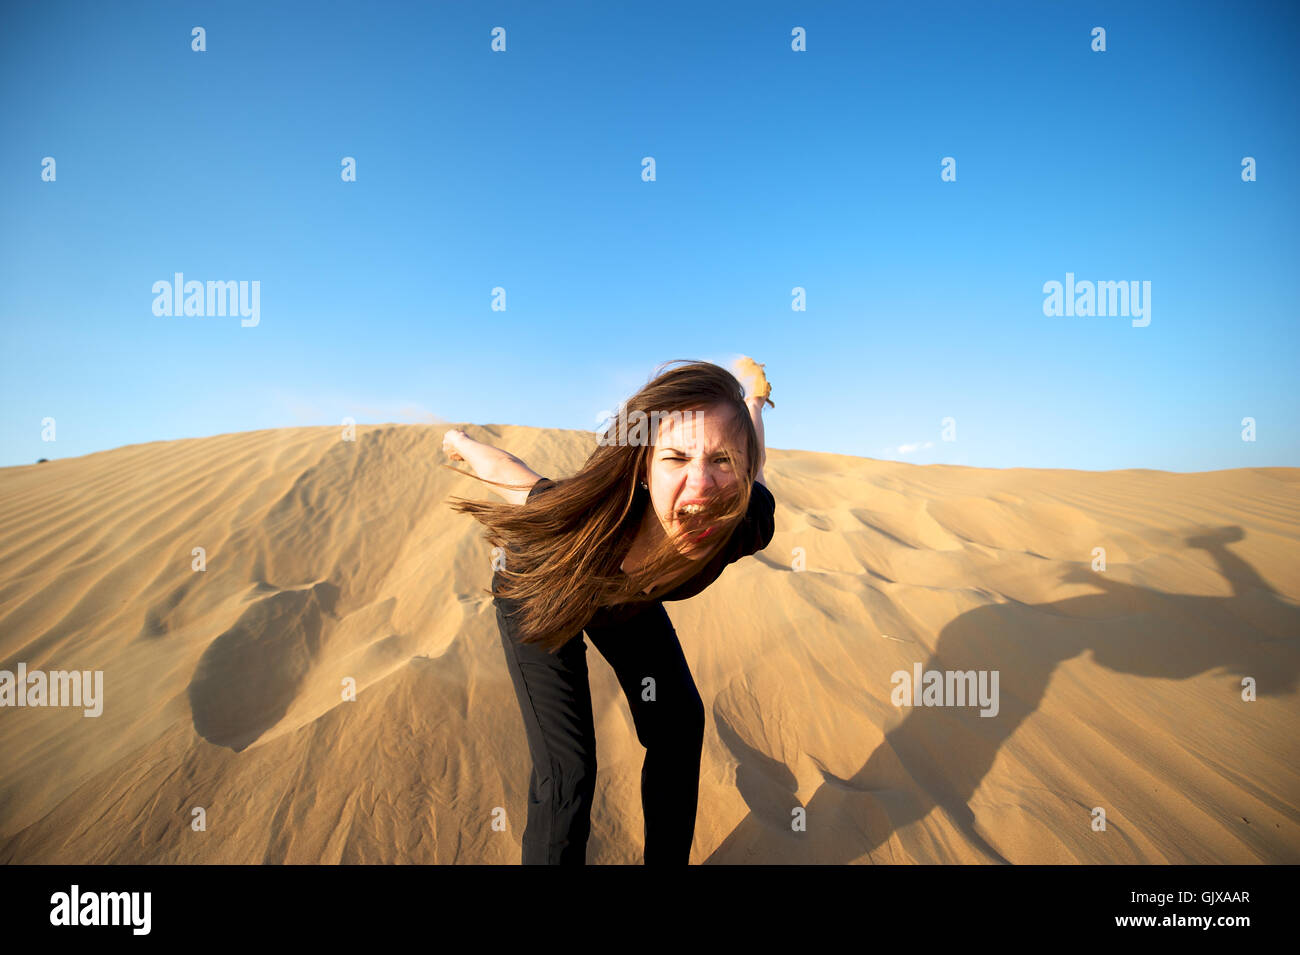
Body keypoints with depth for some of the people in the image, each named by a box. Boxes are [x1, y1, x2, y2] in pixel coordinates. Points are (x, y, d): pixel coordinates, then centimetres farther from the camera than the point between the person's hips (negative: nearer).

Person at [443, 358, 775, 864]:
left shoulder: (748, 521, -36)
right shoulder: (580, 519, -46)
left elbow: (755, 458, -12)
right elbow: (502, 466, -25)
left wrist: (755, 394, 10)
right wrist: (463, 441, -1)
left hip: (625, 599, 4)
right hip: (539, 594, -4)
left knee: (679, 724, 13)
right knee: (567, 770, -11)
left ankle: (666, 859, 40)